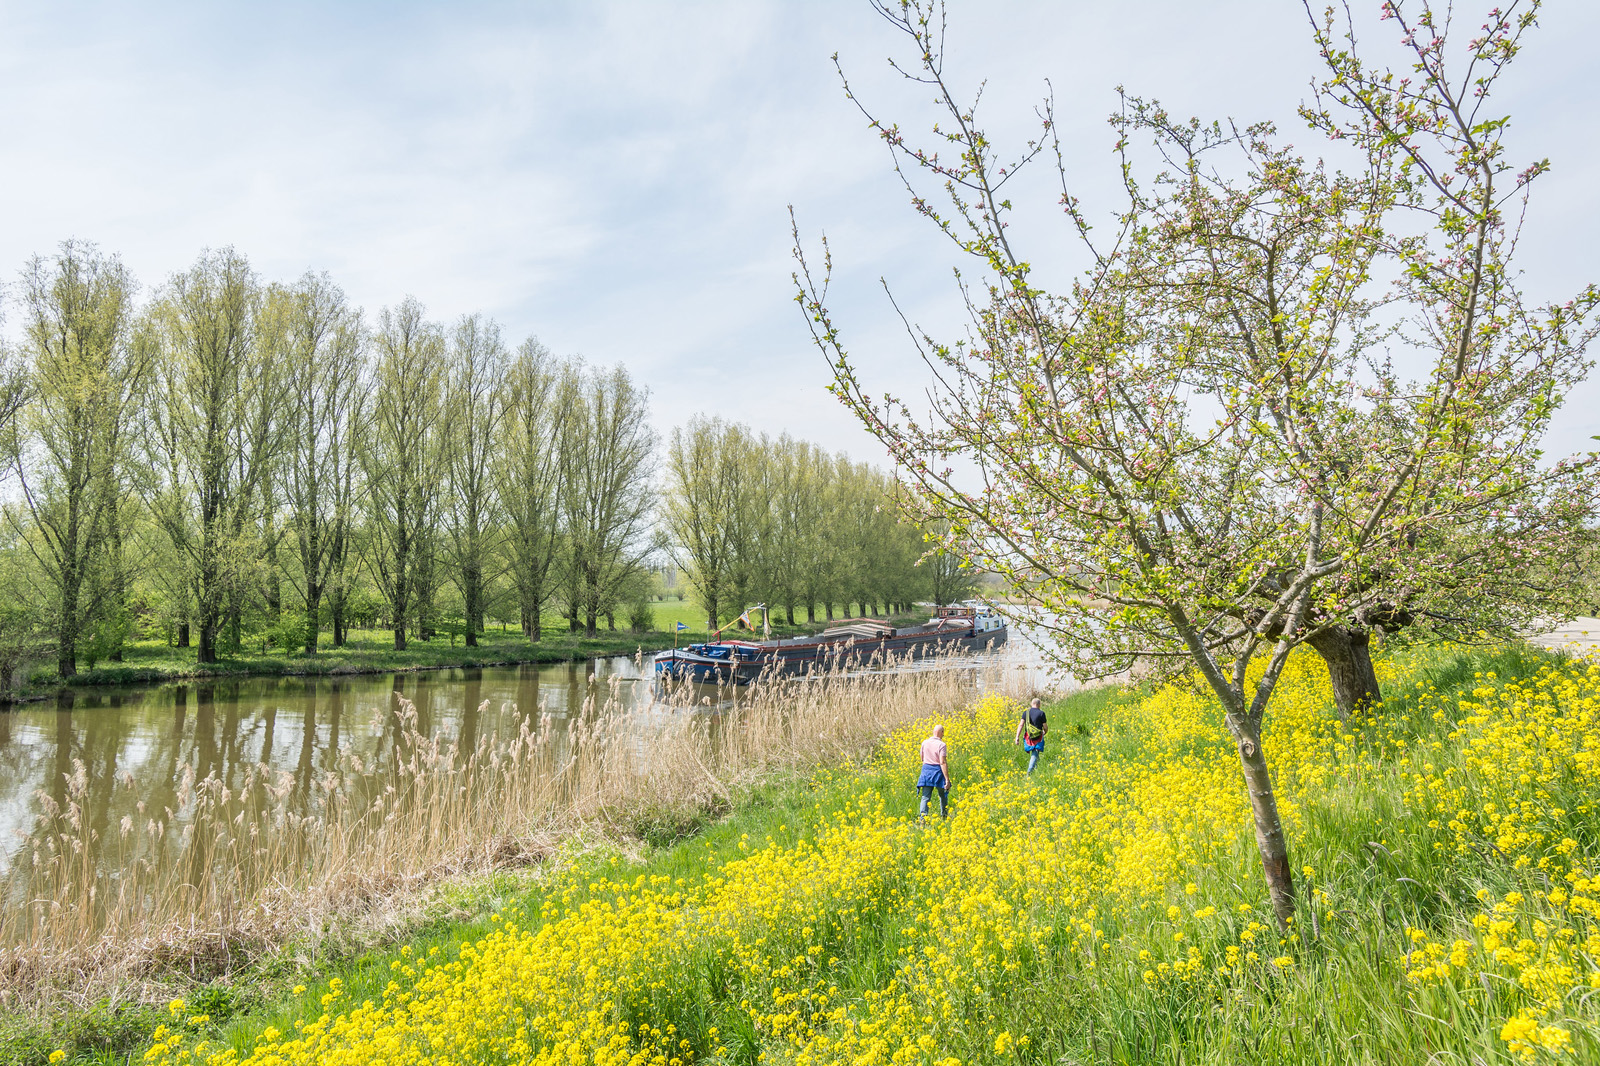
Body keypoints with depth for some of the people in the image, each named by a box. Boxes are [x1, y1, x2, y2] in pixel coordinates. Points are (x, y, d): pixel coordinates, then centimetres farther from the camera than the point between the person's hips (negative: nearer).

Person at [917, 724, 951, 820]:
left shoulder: (925, 743, 4)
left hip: (926, 770, 4)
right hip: (938, 771, -4)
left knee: (925, 797, 0)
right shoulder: (941, 745, -13)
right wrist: (947, 779, -18)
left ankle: (922, 818, -14)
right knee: (943, 796, 18)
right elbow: (943, 762, -19)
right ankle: (944, 816, 30)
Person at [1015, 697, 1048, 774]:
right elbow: (1045, 727, -1)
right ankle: (1029, 772, -17)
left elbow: (1021, 725, -4)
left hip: (1028, 737, 3)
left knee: (1033, 755, 21)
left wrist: (1017, 737, -5)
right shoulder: (1041, 713, -4)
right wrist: (1045, 732, 23)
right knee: (1035, 755, -4)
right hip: (1038, 738, -3)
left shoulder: (1026, 712, 4)